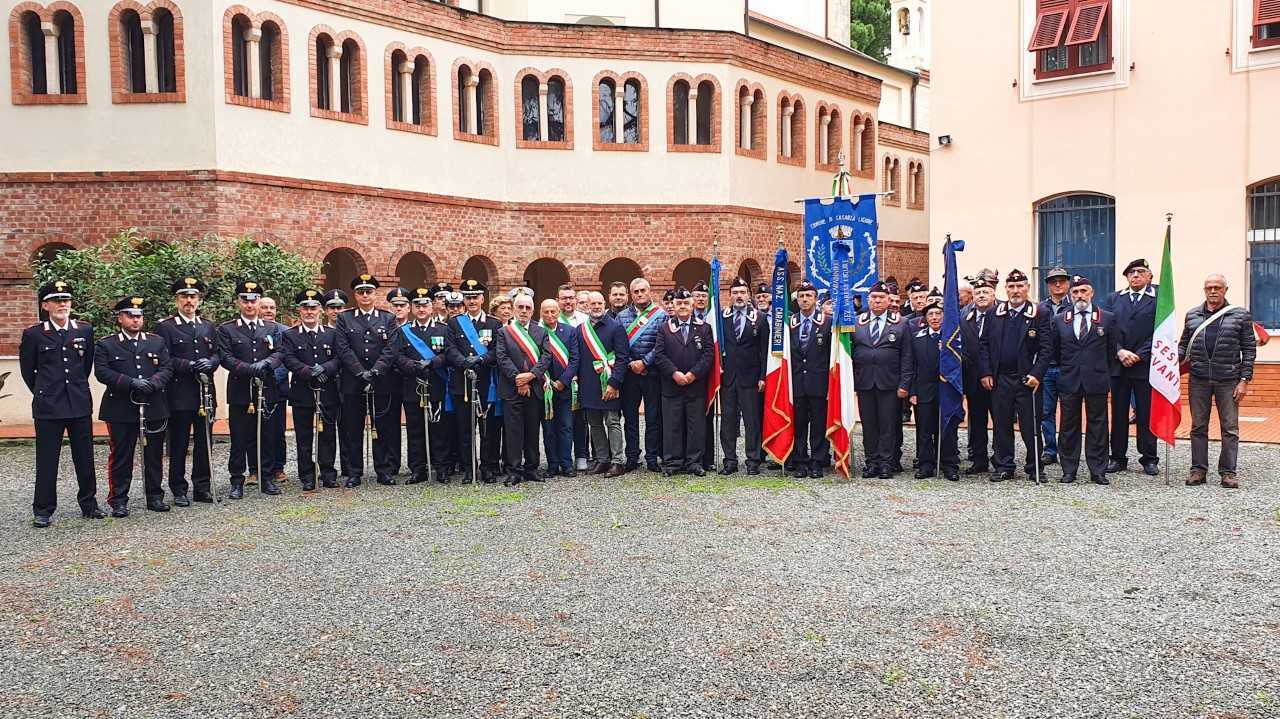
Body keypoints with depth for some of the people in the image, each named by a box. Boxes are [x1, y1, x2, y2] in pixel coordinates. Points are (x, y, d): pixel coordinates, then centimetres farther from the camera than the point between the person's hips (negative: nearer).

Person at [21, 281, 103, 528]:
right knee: (47, 460, 3)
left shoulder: (85, 330, 5)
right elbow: (27, 370, 9)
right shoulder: (33, 334, -2)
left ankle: (89, 504, 20)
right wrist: (43, 392, 13)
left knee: (85, 458, 9)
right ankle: (43, 510, 12)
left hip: (80, 405, 2)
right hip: (48, 406, -2)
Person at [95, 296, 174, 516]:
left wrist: (153, 382, -15)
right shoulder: (106, 345, 3)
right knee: (121, 456, 2)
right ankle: (118, 500, 10)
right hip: (121, 410, -3)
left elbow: (167, 368, 5)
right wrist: (131, 383, -19)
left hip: (154, 408, 3)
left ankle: (155, 496, 20)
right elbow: (102, 372, -8)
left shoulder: (157, 342, 12)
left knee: (154, 455, 9)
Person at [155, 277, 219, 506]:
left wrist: (210, 363, -10)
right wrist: (189, 365, -19)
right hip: (179, 396, -4)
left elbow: (218, 355, 12)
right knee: (179, 445, 2)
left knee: (205, 443, 9)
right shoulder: (165, 327, 0)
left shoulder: (208, 326, 16)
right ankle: (179, 491, 10)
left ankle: (203, 487, 18)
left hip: (205, 394, 4)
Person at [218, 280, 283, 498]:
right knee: (239, 438, 1)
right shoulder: (226, 329, 4)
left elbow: (278, 352, 5)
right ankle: (237, 481, 9)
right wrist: (249, 368, -21)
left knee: (264, 436, 8)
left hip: (266, 391, 3)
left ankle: (265, 477, 17)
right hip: (240, 392, -2)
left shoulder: (270, 329, 14)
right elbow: (225, 358, -7)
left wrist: (267, 362, -18)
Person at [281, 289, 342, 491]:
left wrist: (324, 368, -18)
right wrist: (310, 372, -20)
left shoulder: (332, 334, 10)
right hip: (302, 393, -1)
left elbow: (339, 358, 0)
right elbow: (288, 359, -8)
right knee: (304, 437, 3)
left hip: (328, 393, 1)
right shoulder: (289, 335, 6)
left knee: (328, 435, 5)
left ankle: (328, 475, 13)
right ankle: (307, 478, 10)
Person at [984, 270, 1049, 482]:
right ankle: (1003, 467, 15)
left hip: (1027, 379, -3)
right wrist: (987, 373, 1)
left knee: (1030, 425, 1)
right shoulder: (996, 313, 8)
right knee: (1002, 425, 7)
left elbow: (1045, 348, -4)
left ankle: (1034, 468, 12)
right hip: (1000, 379, 3)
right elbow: (986, 345, 9)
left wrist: (1036, 374, -14)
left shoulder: (1038, 314, -1)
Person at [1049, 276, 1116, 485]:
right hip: (1069, 381, 1)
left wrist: (1102, 371, 11)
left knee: (1097, 425, 3)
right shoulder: (1060, 320, 6)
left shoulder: (1106, 318, 3)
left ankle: (1098, 470, 9)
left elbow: (1111, 349, 9)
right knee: (1069, 426, 5)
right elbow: (1055, 350, 14)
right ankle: (1069, 470, 11)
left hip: (1096, 380, -1)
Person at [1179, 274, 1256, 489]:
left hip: (1228, 380, -2)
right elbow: (1184, 344, 15)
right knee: (1198, 427, 6)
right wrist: (1174, 358, -7)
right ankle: (1198, 470, 13)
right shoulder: (1192, 315, 10)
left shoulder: (1241, 315, 3)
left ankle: (1228, 472, 8)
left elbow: (1249, 349, 1)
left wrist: (1245, 380, -5)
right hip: (1199, 380, 2)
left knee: (1230, 428, 1)